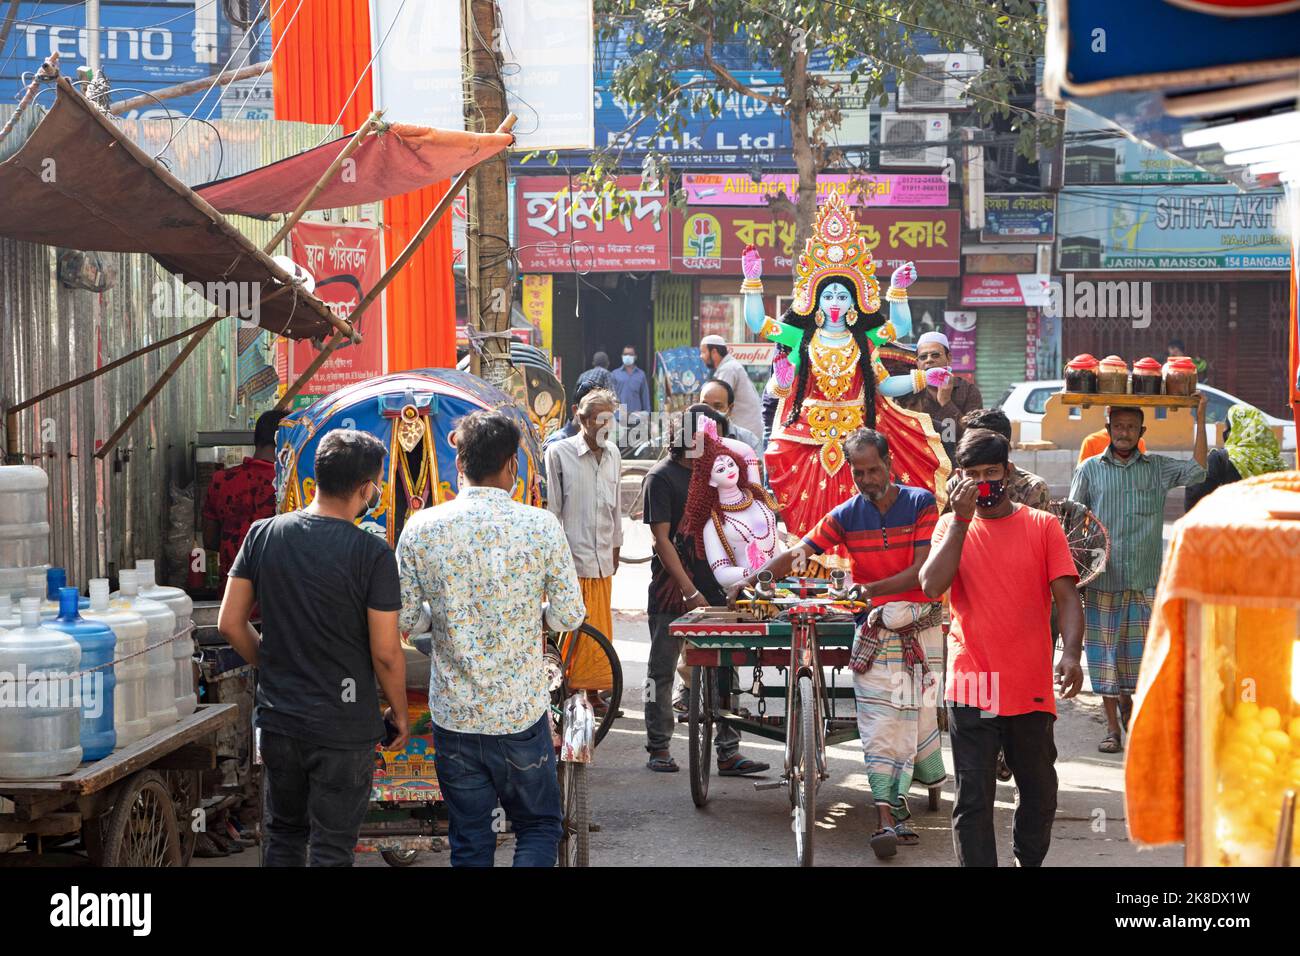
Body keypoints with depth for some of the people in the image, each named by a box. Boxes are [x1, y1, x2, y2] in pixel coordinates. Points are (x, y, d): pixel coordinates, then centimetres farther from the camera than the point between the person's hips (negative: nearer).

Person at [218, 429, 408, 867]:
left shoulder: (263, 534, -2)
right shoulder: (371, 553, -15)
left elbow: (230, 623, 1)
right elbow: (385, 653, -13)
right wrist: (399, 713, 4)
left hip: (278, 717, 5)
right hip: (342, 727, -4)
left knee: (284, 836, 20)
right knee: (332, 847, 5)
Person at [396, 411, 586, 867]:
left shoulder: (421, 527, -6)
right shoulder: (541, 526, -10)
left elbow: (402, 620, -2)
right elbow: (568, 617, -5)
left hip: (452, 716, 2)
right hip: (522, 716, -2)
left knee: (470, 842, 13)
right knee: (540, 827, 15)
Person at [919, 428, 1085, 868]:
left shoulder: (1042, 526, 4)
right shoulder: (951, 526, 6)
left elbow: (1066, 595, -3)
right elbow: (932, 585, -9)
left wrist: (1071, 653, -19)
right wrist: (962, 519, -12)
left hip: (1032, 686, 1)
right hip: (971, 686, -1)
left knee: (1040, 795, 14)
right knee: (973, 799, -4)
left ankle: (1028, 861, 35)